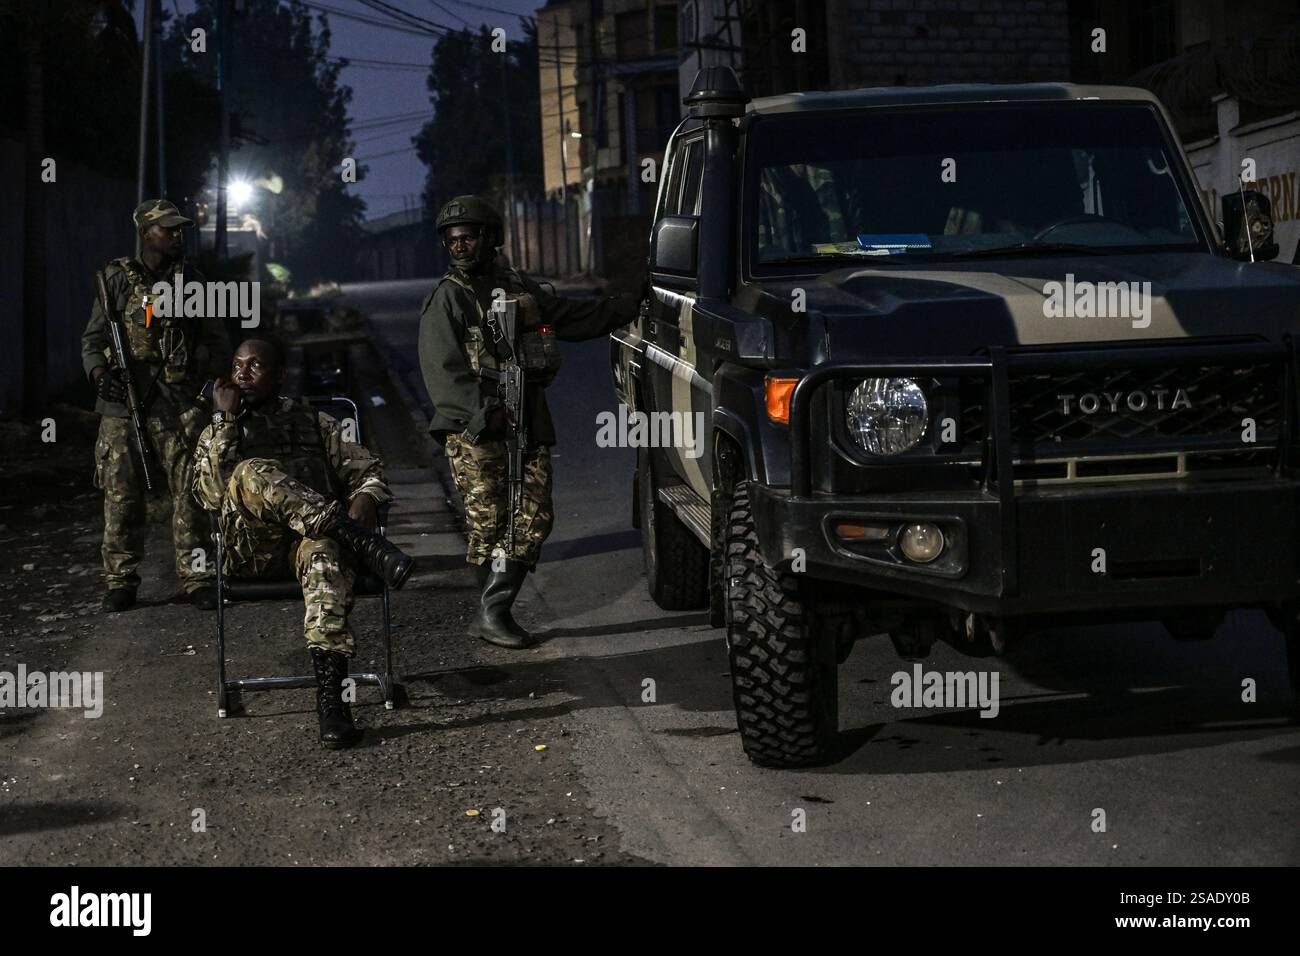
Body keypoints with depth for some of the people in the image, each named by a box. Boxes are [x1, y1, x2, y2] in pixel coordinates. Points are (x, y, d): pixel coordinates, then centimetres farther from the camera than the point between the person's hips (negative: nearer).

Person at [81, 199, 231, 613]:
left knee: (189, 491, -6)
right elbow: (92, 340, 9)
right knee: (121, 496, 0)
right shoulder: (117, 280, 7)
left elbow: (218, 343, 17)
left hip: (177, 404, 0)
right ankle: (120, 583, 8)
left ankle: (198, 578, -1)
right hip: (122, 402, 0)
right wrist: (100, 373, -10)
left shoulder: (190, 281, 11)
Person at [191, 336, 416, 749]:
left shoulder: (315, 423, 25)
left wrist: (365, 499, -6)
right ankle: (361, 543, -41)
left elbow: (367, 470, 18)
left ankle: (330, 695, -50)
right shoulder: (217, 433, 23)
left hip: (310, 538, 0)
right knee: (252, 474, -32)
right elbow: (213, 494, 3)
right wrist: (227, 419, 1)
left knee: (326, 552, -39)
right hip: (251, 551, 0)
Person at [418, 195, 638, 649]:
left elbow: (574, 317, 30)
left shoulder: (519, 288, 17)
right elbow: (443, 370, -9)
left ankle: (493, 613, 0)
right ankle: (493, 612, 0)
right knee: (489, 521, -8)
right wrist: (485, 410, -22)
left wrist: (628, 305, 29)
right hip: (474, 429, -5)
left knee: (534, 518, -2)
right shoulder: (445, 299, 1)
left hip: (529, 424, 5)